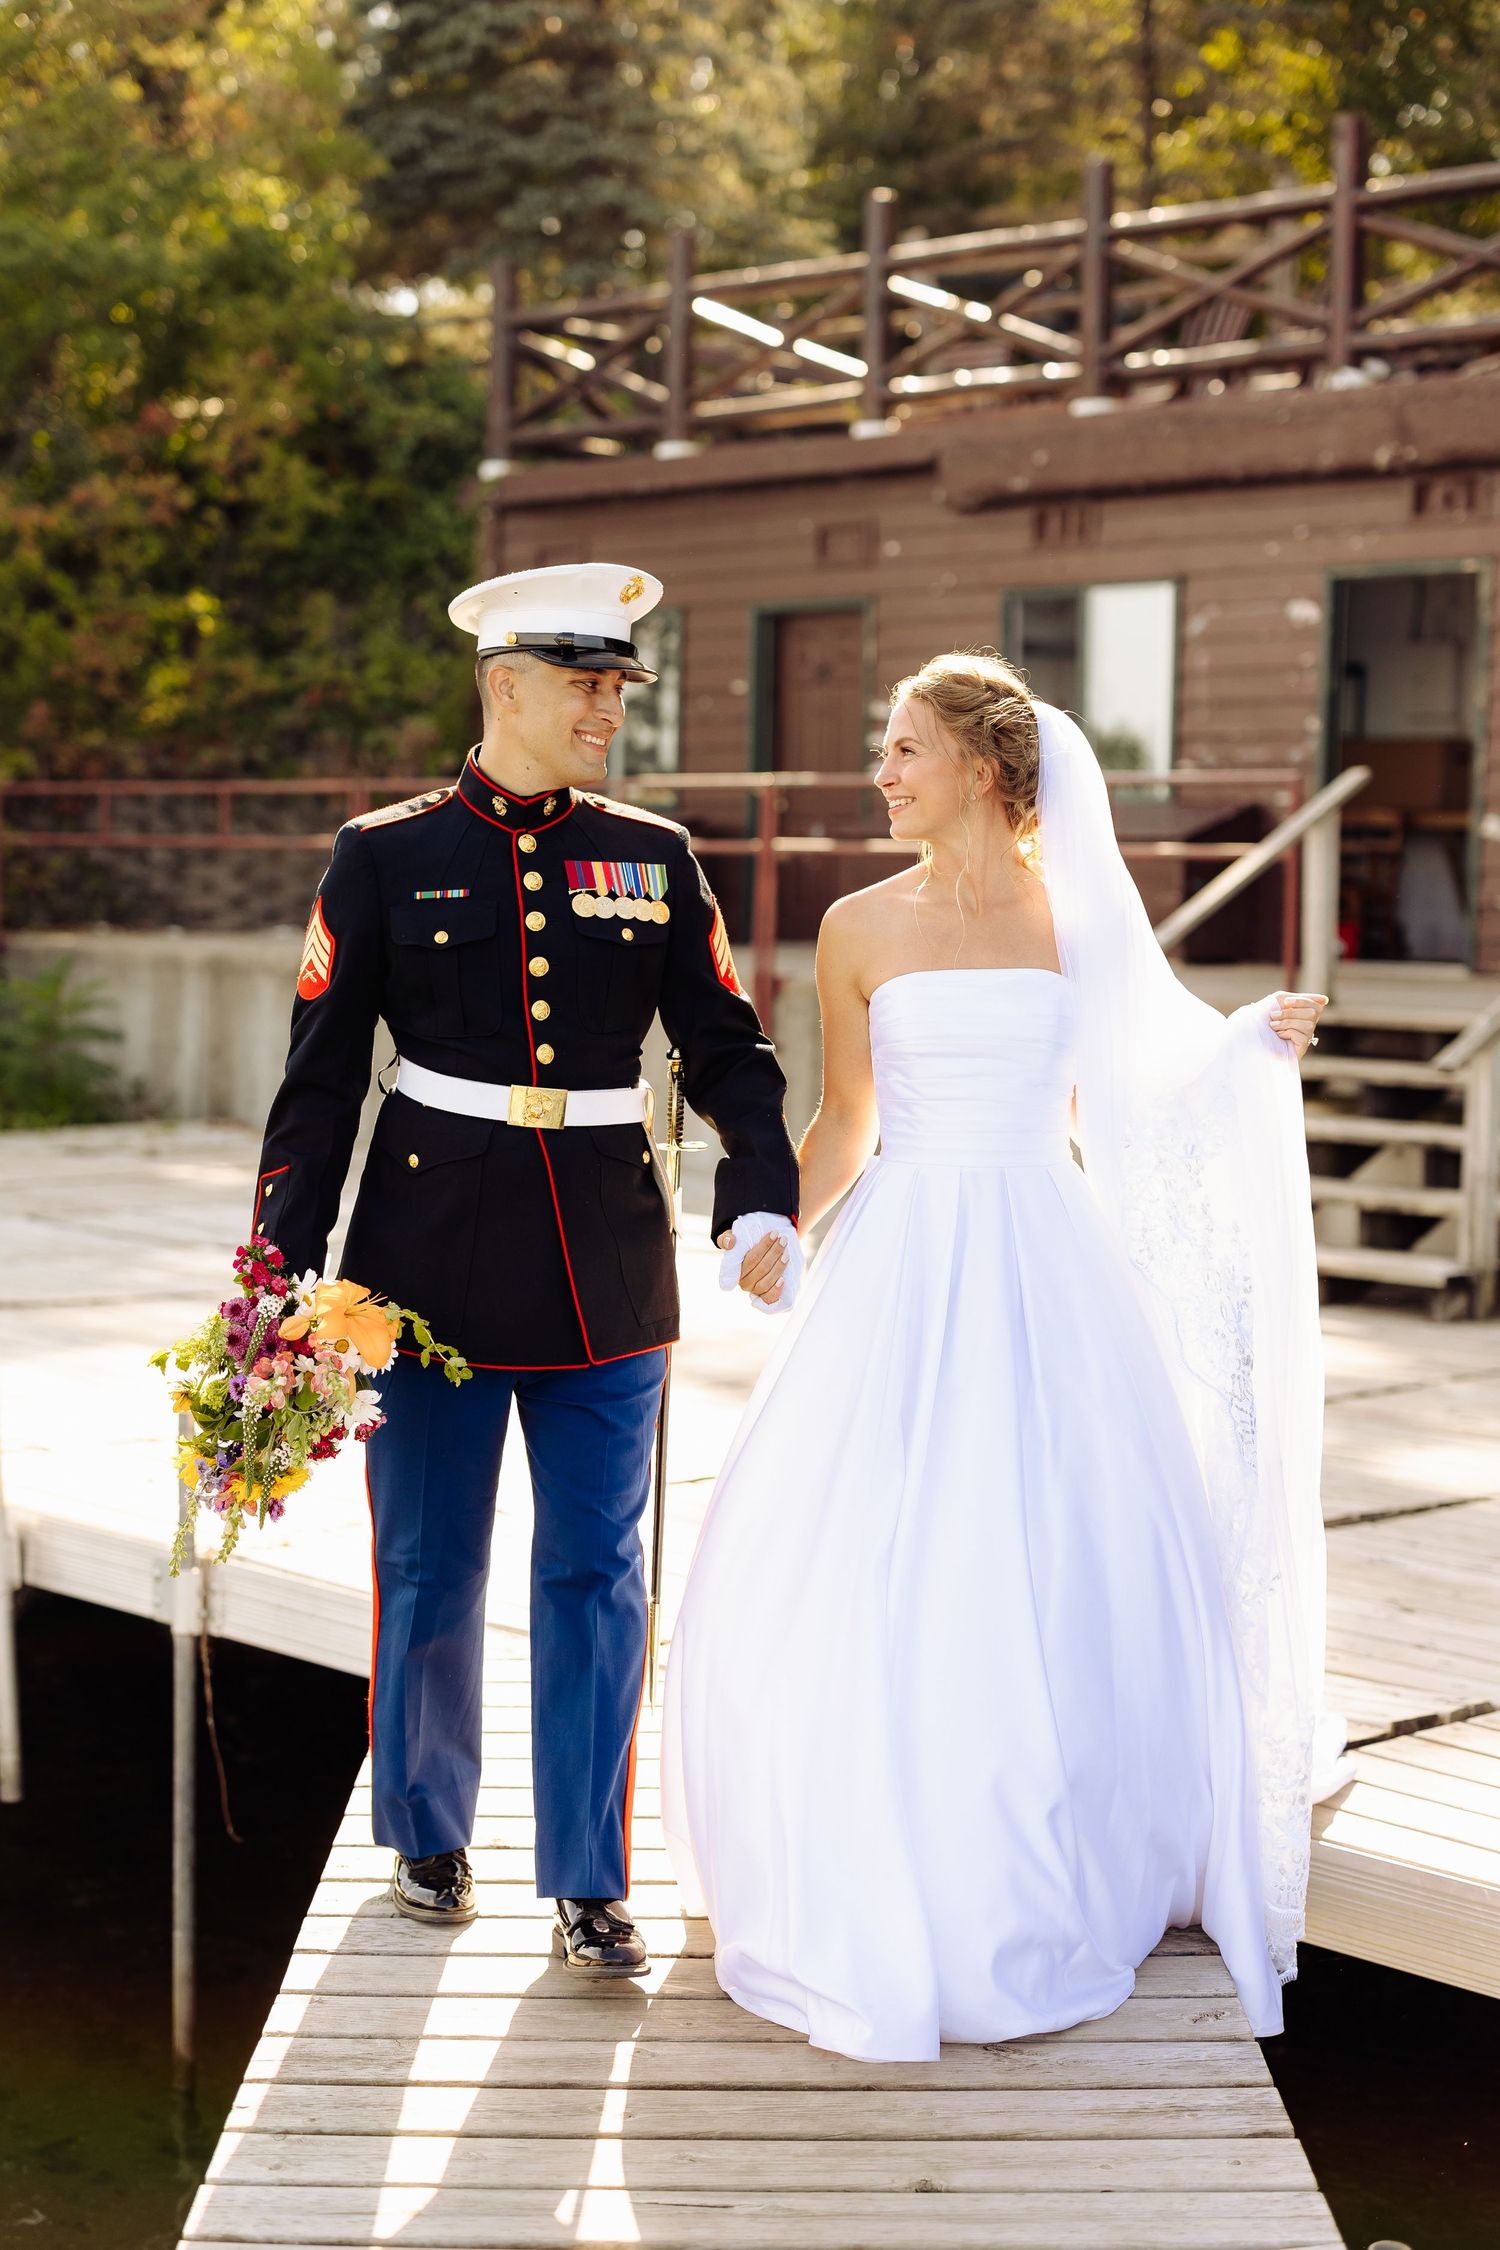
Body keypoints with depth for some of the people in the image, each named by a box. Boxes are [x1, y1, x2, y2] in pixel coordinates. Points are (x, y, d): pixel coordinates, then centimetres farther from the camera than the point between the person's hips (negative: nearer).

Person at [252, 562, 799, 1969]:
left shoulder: (653, 858, 6)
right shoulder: (386, 856, 0)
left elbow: (726, 1049, 6)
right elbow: (320, 1076, 0)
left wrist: (760, 1201, -9)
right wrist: (285, 1263, -6)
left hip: (607, 1265, 2)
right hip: (436, 1251, -1)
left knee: (596, 1575, 3)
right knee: (427, 1571, 10)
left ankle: (587, 1881, 13)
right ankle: (425, 1837, 32)